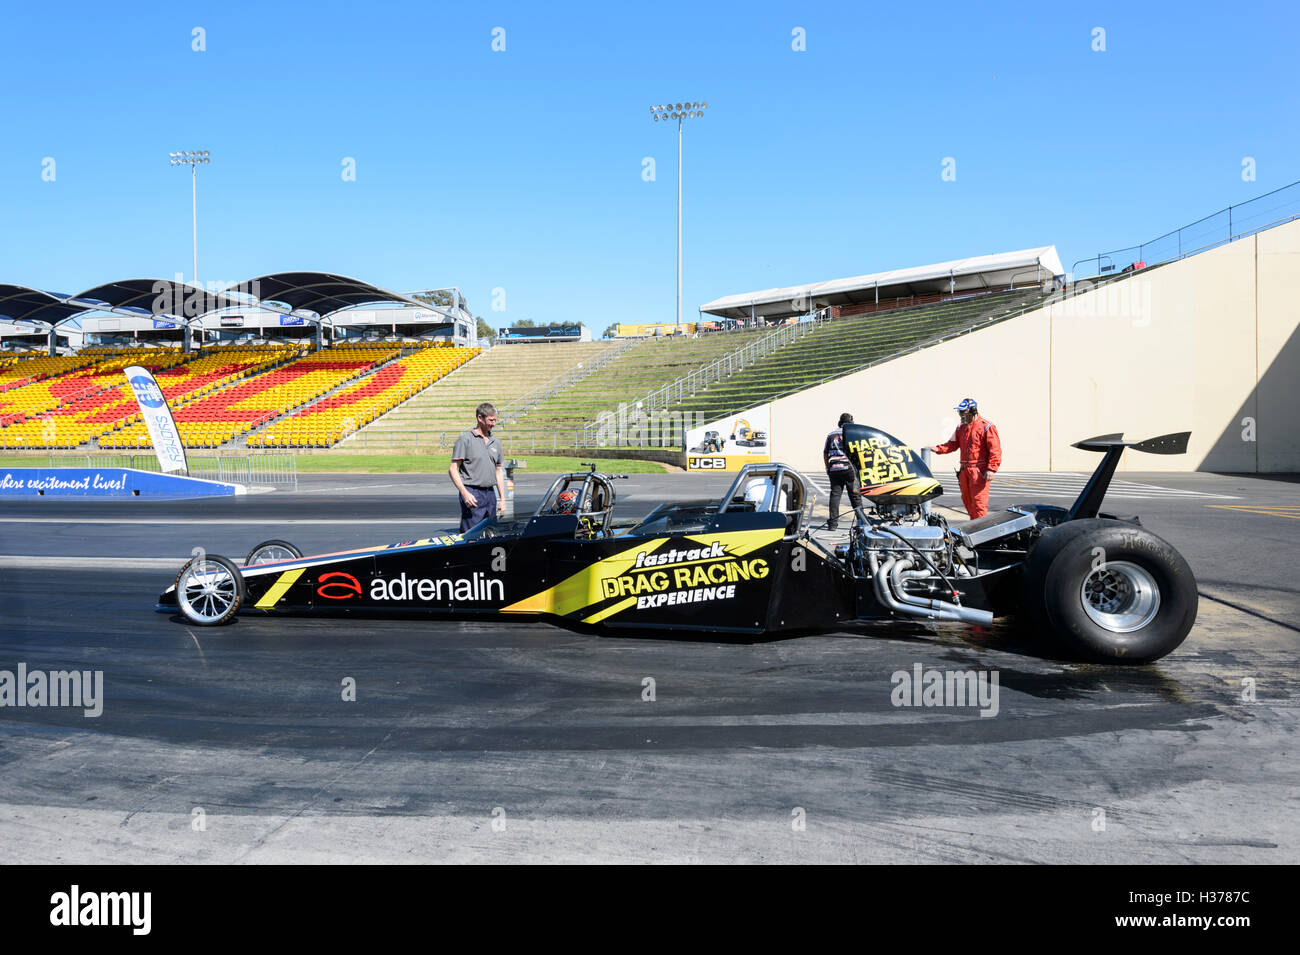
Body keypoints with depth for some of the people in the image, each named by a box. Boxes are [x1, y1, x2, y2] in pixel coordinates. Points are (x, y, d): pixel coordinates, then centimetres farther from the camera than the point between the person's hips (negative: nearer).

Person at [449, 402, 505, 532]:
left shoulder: (495, 442, 15)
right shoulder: (465, 439, -4)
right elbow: (453, 470, -7)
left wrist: (502, 499, 13)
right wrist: (464, 493, -18)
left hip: (491, 494, 6)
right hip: (472, 494, -6)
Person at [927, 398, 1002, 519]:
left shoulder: (986, 427, -7)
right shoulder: (961, 427, 15)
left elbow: (995, 449, -11)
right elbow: (952, 444, 17)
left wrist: (991, 469, -18)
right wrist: (938, 448, -1)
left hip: (979, 471, -7)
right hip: (964, 469, 8)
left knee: (978, 500, -9)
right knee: (966, 499, 13)